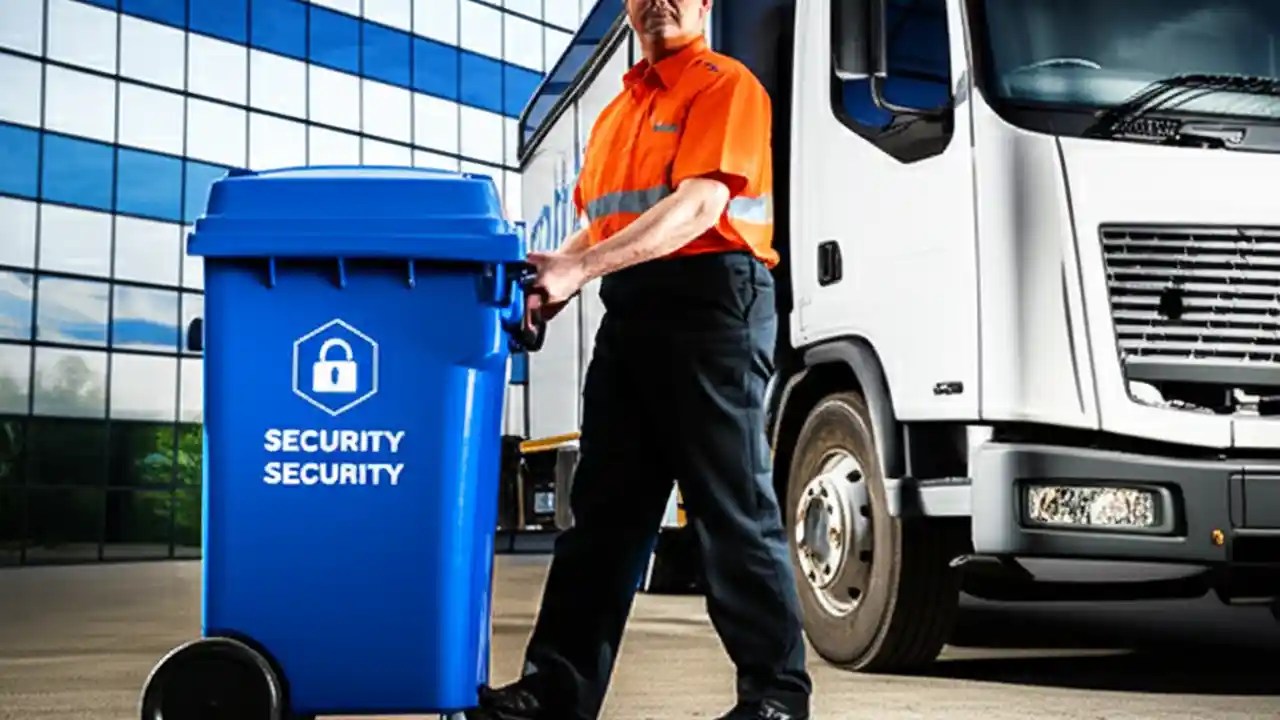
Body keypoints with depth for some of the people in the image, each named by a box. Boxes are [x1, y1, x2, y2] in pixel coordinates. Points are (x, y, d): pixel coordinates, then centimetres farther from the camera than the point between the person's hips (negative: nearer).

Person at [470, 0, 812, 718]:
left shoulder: (725, 86, -2)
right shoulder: (616, 114, 22)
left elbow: (697, 206, -16)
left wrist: (580, 267, -24)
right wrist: (554, 273, 2)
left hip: (711, 300, -7)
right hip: (630, 311, 8)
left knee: (734, 509, -4)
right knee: (604, 508, 7)